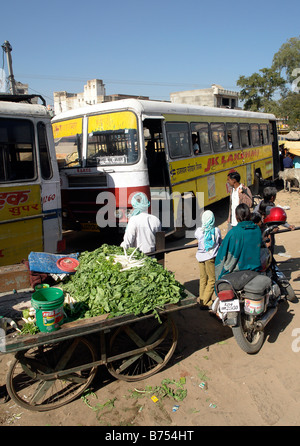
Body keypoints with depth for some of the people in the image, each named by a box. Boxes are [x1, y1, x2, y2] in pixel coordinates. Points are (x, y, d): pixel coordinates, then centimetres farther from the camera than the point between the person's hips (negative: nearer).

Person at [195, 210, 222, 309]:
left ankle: (201, 298, 30)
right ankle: (204, 302, 3)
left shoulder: (199, 231, -7)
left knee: (203, 278, 18)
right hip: (211, 257, -3)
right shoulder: (217, 230, -10)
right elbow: (220, 242, 4)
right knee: (212, 280, 5)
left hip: (201, 256, 3)